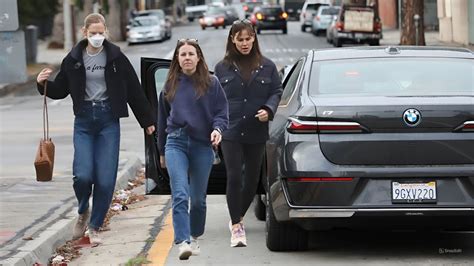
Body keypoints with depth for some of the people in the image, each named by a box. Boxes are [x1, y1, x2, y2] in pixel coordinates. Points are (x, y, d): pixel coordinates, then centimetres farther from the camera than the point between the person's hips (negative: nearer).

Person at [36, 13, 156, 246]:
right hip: (84, 120, 1)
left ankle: (95, 226, 11)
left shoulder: (116, 58, -1)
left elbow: (134, 91, 4)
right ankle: (83, 213, 18)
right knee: (83, 174, -13)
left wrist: (147, 120, 7)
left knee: (105, 179, -5)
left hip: (108, 120, -1)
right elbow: (60, 90, 12)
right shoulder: (74, 59, 3)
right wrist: (43, 83, -8)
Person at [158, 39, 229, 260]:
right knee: (180, 195, -16)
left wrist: (217, 129, -17)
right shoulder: (170, 85, 11)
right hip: (176, 143, 0)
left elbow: (222, 112, 5)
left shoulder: (211, 83, 4)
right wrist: (162, 151, 22)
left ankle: (194, 238, 29)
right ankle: (182, 242, -25)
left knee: (198, 198, 9)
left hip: (203, 145, 0)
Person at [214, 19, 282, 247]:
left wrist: (268, 110, -11)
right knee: (234, 178, -10)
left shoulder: (267, 66, 7)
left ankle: (238, 218, 31)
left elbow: (276, 91, 9)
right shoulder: (222, 68, 7)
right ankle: (236, 227, -6)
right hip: (231, 133, -2)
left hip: (256, 133, 2)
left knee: (252, 179, 9)